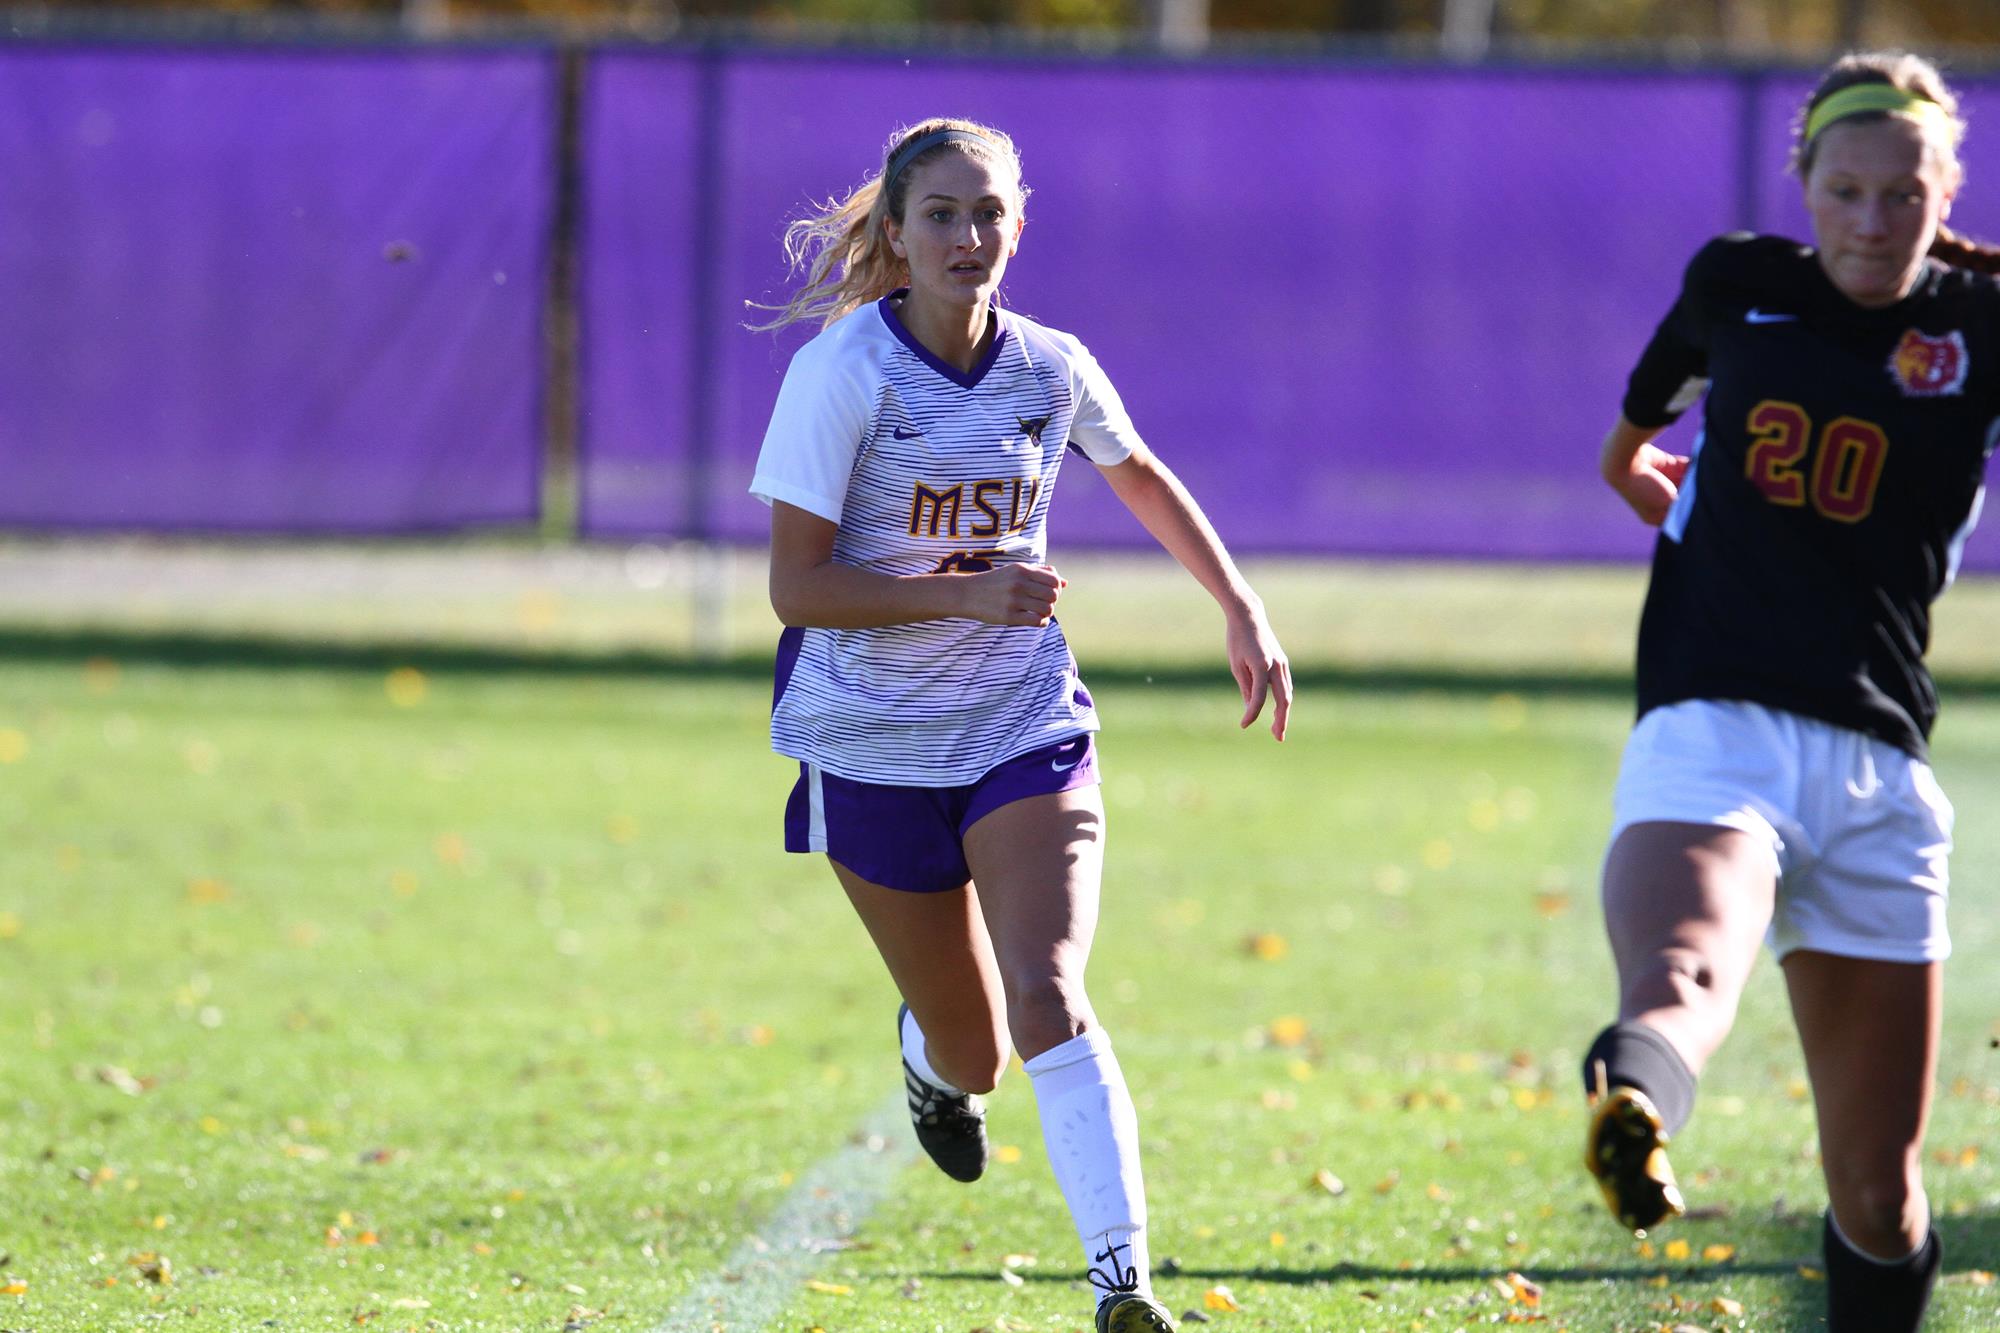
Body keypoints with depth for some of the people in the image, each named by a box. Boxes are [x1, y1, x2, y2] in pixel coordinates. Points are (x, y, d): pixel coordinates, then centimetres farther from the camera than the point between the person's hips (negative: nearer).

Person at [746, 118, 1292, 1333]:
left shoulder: (1051, 368, -2)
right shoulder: (843, 372, -14)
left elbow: (1143, 477, 21)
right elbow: (799, 587, -16)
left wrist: (1243, 609, 17)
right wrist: (968, 593, -25)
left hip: (1026, 728, 1)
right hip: (875, 742, -1)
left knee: (1047, 1003, -20)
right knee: (972, 1052, 8)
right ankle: (929, 1054, 46)